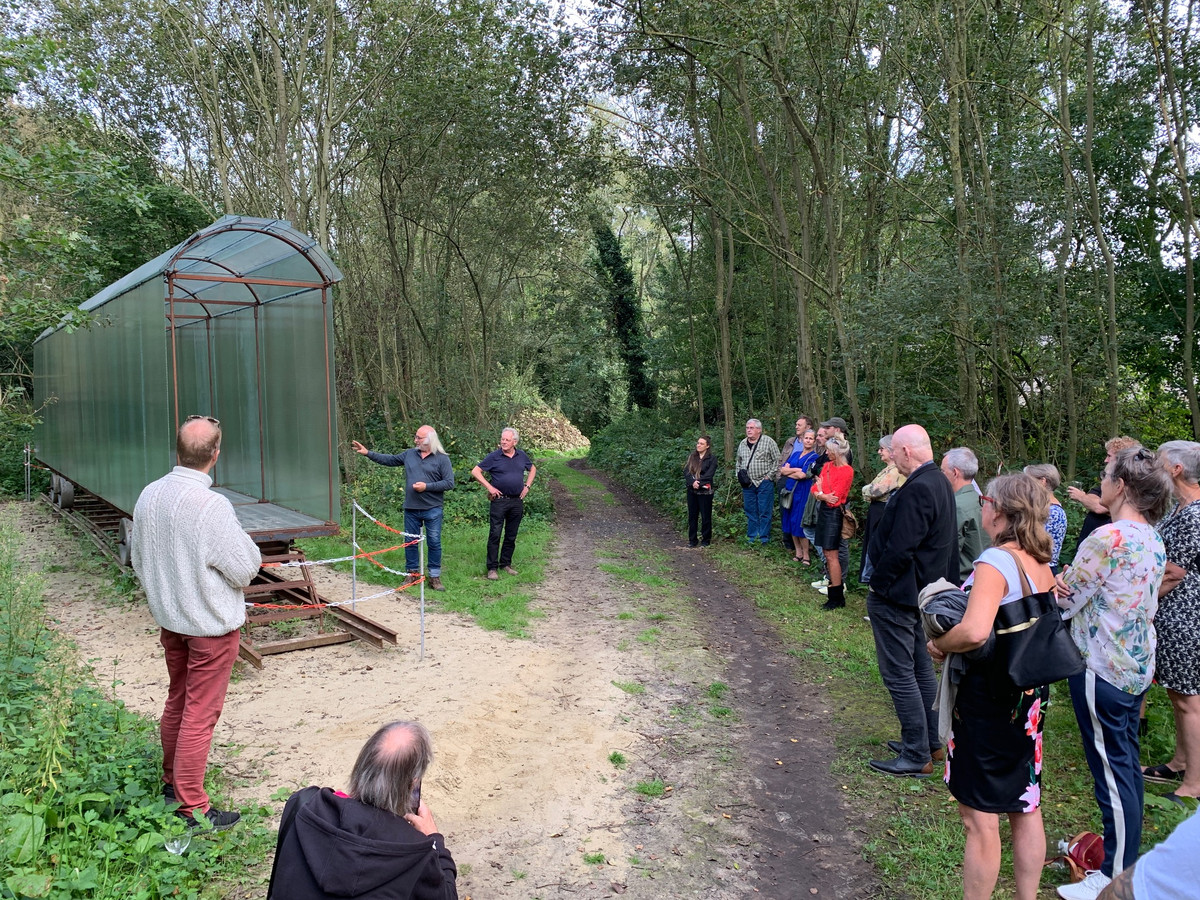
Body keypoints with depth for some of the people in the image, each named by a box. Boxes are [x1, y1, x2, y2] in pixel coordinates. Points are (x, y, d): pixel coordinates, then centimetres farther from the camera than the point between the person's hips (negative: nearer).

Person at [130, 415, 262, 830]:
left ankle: (171, 783, 38)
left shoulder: (149, 495, -4)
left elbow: (139, 560, 10)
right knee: (200, 714, 2)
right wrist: (245, 543, -1)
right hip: (211, 625, -7)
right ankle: (192, 809, 13)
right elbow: (245, 569, -20)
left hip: (170, 620, 7)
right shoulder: (211, 505, -27)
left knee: (176, 702, 22)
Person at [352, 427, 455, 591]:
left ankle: (435, 577, 10)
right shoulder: (410, 454, 9)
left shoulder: (442, 459, -6)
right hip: (411, 509, 4)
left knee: (434, 543, 1)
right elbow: (390, 459, 16)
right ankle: (412, 573, 24)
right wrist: (367, 453, 11)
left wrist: (427, 486, -17)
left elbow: (449, 483, -10)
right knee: (410, 542, 11)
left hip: (432, 510, -4)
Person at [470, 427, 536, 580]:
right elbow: (475, 472, -4)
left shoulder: (521, 456, 7)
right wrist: (489, 487, -9)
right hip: (499, 500, -4)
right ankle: (492, 568, 2)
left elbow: (533, 469, 24)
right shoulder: (494, 457, -6)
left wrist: (527, 486, 11)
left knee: (511, 536, 11)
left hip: (517, 501, 4)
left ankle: (506, 563, 23)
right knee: (495, 535, -4)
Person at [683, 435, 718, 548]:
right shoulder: (691, 456, 10)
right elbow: (686, 471, 0)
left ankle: (706, 540, 13)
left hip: (705, 492, -4)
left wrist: (697, 482, -17)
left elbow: (709, 475, -11)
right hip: (692, 491, 4)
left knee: (705, 516, 3)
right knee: (692, 515, 8)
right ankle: (692, 540, 17)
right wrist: (693, 482, -15)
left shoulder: (712, 459, -2)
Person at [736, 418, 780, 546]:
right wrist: (740, 475, 11)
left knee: (765, 512, -2)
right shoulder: (742, 444, 13)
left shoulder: (768, 442, -5)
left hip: (764, 483, -5)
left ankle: (763, 538, 5)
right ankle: (752, 537, 17)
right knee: (750, 511, 9)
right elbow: (739, 462, 24)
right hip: (747, 484, 5)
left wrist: (769, 476, -9)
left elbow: (777, 460, -5)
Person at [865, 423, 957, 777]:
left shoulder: (917, 489, -25)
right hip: (922, 590, 10)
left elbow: (900, 548, -27)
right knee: (920, 668, 20)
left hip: (898, 593, -10)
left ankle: (916, 756, 7)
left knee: (899, 674, -1)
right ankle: (930, 740, 33)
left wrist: (878, 584, -15)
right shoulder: (939, 483, 7)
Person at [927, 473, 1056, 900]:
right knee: (1026, 808, 19)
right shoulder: (1042, 564, 5)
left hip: (987, 695, -9)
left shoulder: (996, 561, -21)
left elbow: (975, 631, -34)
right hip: (1031, 694, 9)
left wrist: (940, 645, -17)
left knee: (980, 818, 4)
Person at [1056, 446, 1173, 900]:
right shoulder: (1153, 540, 7)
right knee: (1126, 764, 19)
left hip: (1102, 669, -9)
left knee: (1111, 771, 1)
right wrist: (1076, 584, -2)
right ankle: (1124, 853, 34)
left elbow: (1062, 602, -17)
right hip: (1137, 663, 9)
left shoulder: (1108, 538, -22)